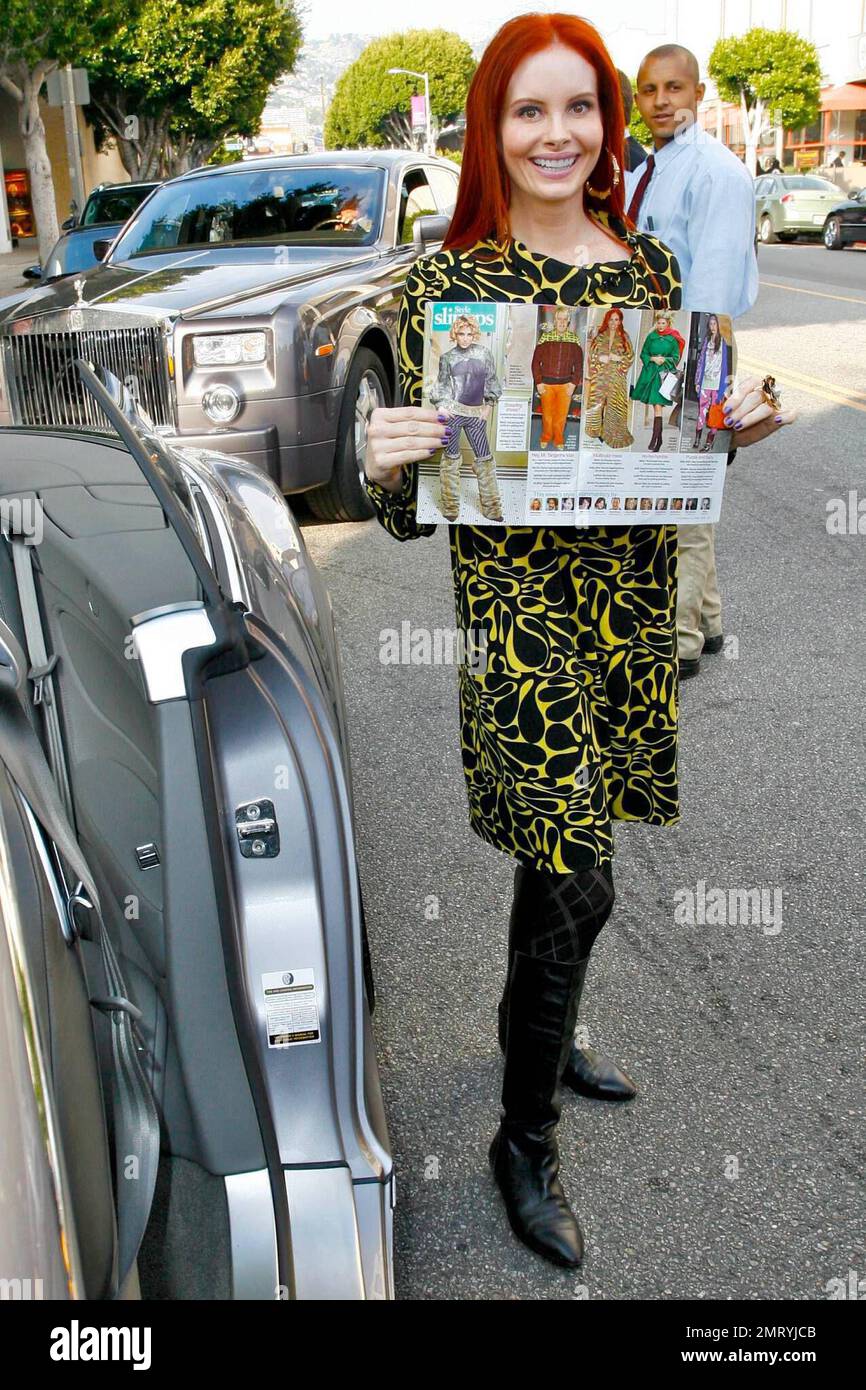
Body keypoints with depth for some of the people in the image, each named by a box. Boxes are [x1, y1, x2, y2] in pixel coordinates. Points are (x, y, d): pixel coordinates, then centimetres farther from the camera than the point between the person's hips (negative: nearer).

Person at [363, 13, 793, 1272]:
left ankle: (538, 1036, 44)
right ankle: (525, 1140, 17)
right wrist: (387, 467, -27)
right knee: (577, 884, -4)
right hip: (522, 608, -5)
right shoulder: (447, 284, -7)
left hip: (632, 593, 6)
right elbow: (418, 504, -5)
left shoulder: (652, 265, 8)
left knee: (562, 847, 19)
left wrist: (738, 424, -3)